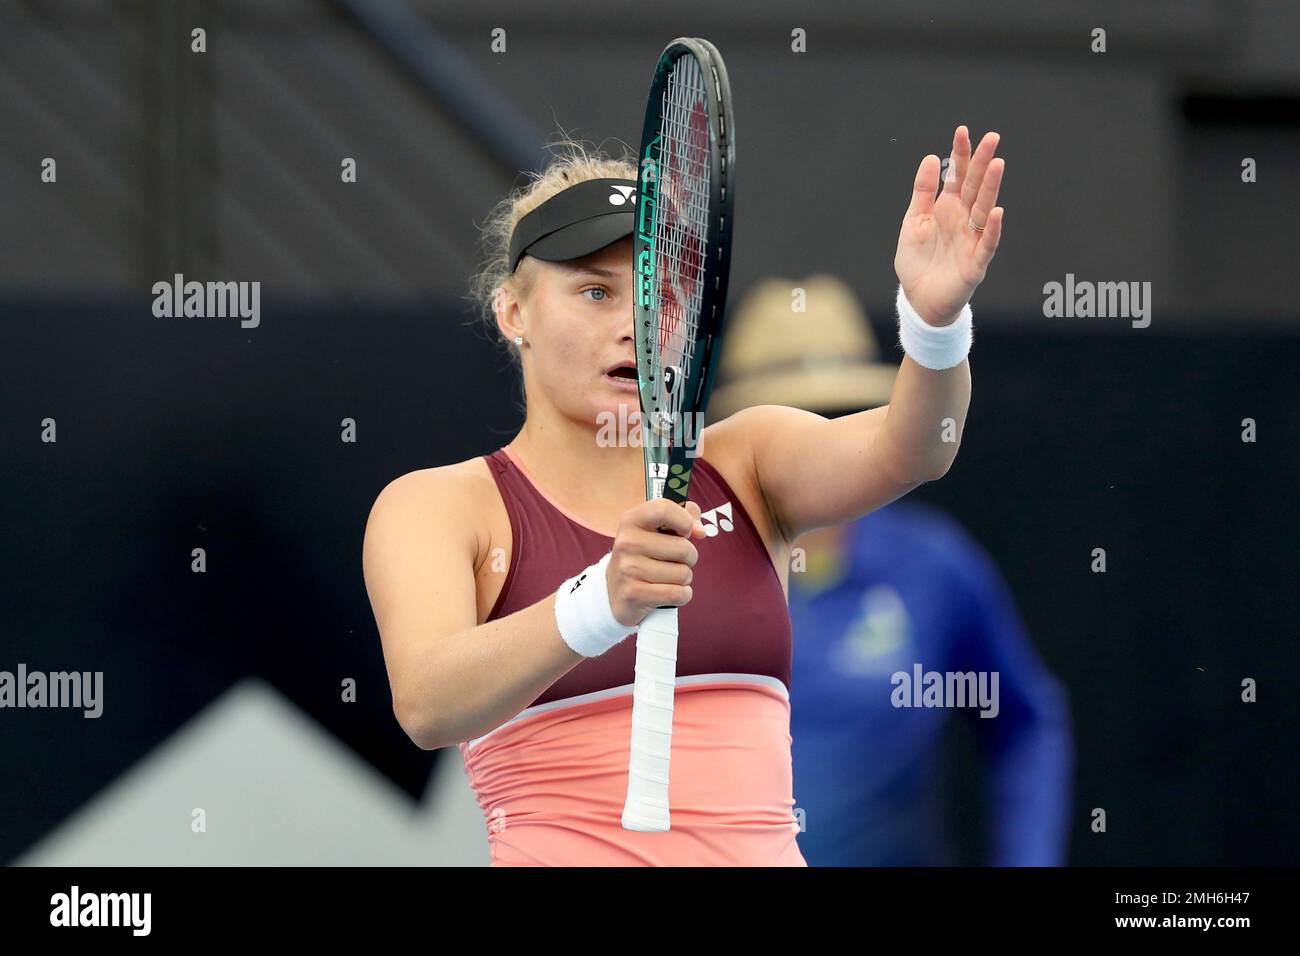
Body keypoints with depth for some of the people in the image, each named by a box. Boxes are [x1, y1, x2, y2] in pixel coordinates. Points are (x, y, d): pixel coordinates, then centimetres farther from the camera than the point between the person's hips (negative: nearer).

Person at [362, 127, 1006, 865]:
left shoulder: (743, 461, 9)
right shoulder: (438, 507, 0)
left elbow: (901, 454, -9)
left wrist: (936, 318, -28)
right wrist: (600, 604, -34)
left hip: (763, 850, 3)